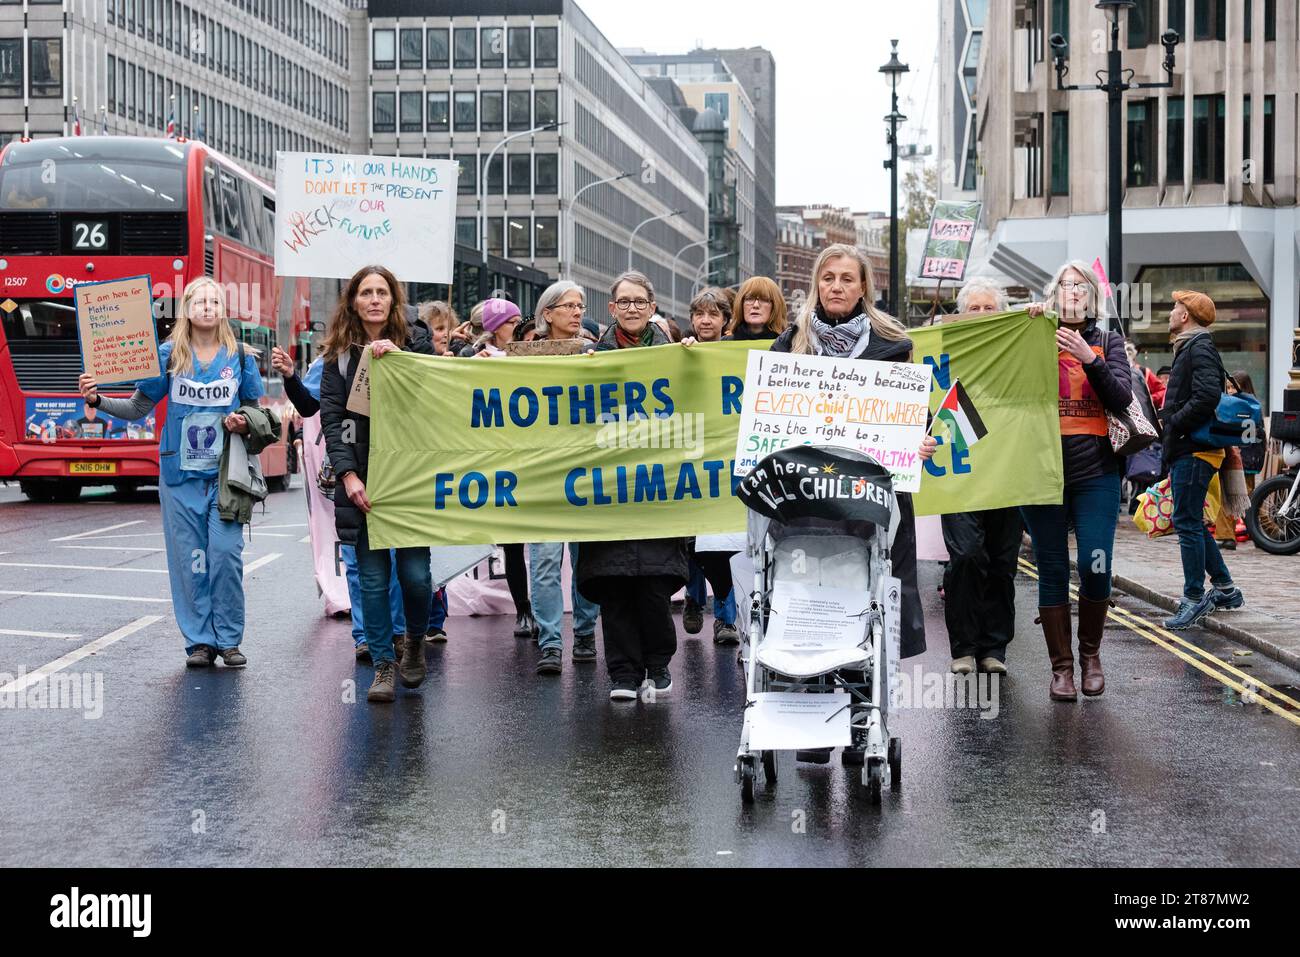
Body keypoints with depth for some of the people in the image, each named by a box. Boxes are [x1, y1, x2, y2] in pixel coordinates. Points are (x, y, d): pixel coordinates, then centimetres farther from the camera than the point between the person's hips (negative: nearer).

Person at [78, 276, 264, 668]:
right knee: (188, 558, 1)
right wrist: (97, 400, -11)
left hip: (225, 474, 0)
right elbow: (137, 408, 4)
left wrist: (244, 423, -9)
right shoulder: (168, 356, 2)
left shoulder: (240, 358, 4)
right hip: (180, 474, 0)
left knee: (225, 554, -8)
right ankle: (198, 641, 10)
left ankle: (228, 639, 5)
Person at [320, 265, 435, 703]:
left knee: (414, 572, -3)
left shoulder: (415, 341, 5)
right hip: (361, 478, 1)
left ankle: (415, 640, 25)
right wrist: (347, 474, -9)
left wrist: (396, 358, -16)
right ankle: (383, 666, 10)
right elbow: (331, 416, 2)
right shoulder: (339, 353, 8)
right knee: (372, 577, 0)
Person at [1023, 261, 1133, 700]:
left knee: (1095, 566, -7)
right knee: (1052, 571, 2)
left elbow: (1121, 398, -2)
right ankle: (1061, 667, 10)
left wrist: (1090, 359, -16)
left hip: (1096, 471, 0)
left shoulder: (1107, 342, 10)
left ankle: (1090, 654, 15)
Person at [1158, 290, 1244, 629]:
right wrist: (1170, 421, 11)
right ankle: (1224, 588, 23)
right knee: (1191, 522, 16)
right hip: (1186, 450, 11)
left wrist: (1174, 425, -17)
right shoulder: (1189, 348, 20)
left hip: (1194, 450, -11)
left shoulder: (1200, 349, -13)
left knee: (1187, 523, -8)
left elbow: (1207, 397, -26)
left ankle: (1195, 599, -3)